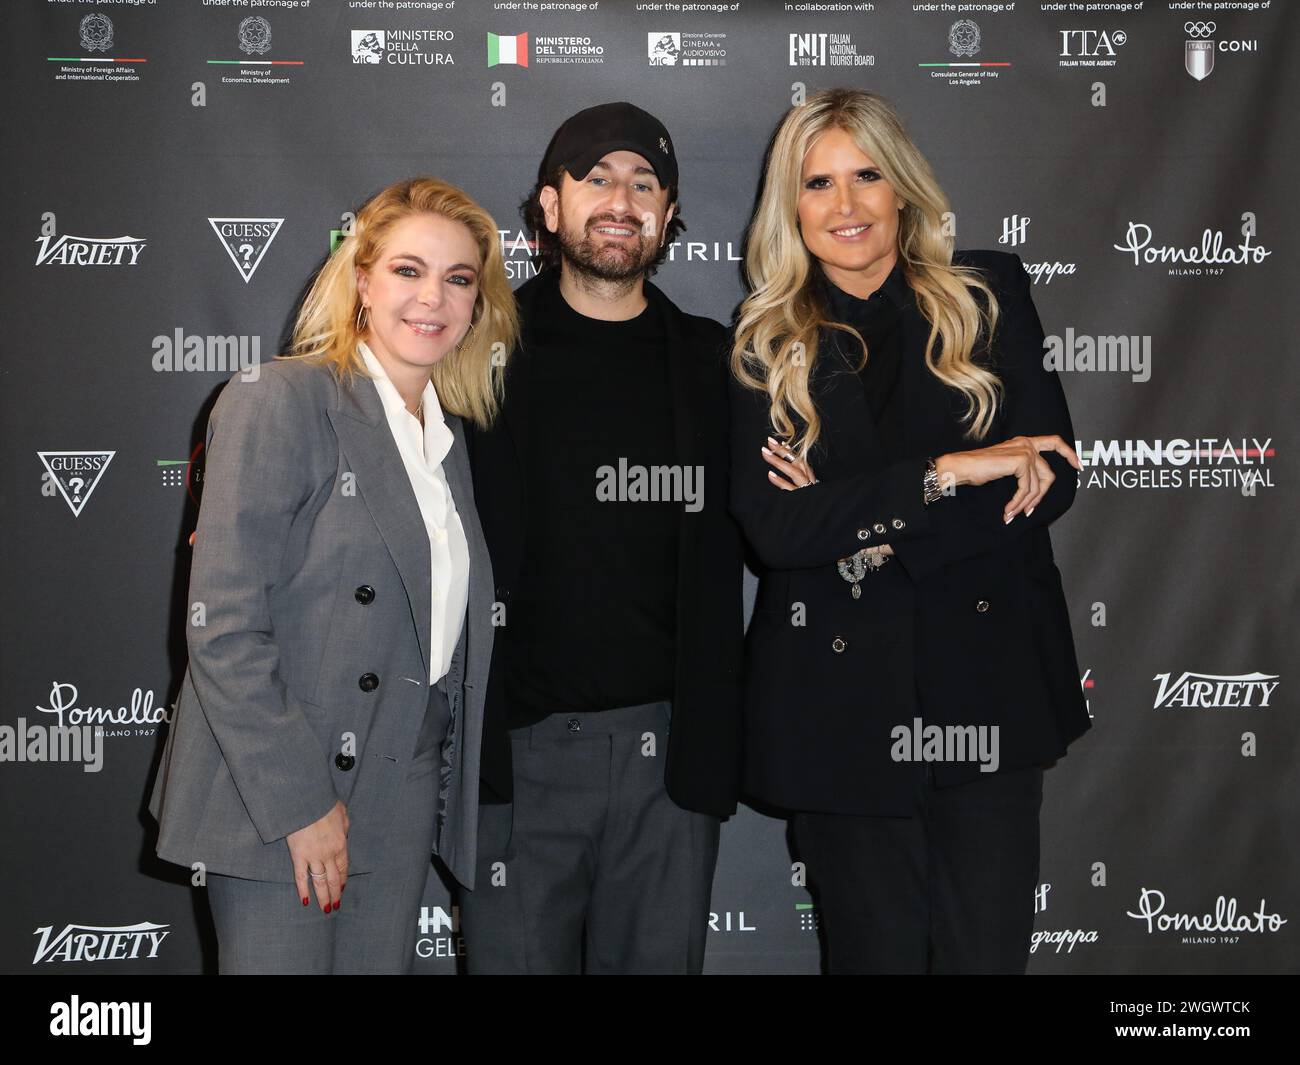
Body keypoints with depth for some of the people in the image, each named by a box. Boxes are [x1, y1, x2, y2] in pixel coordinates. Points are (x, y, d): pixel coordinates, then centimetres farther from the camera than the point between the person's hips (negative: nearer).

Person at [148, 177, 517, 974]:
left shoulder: (449, 433, 12)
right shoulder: (280, 405, -10)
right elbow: (223, 630, -16)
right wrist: (298, 801, -17)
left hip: (406, 801, 6)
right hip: (280, 799, -6)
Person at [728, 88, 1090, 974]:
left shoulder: (989, 293, 4)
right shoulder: (765, 344, 2)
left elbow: (1050, 481, -3)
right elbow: (771, 528, -10)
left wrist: (871, 534, -12)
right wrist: (947, 473, -17)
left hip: (986, 676, 0)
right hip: (839, 695, 0)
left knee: (989, 949, 4)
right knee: (875, 949, 11)